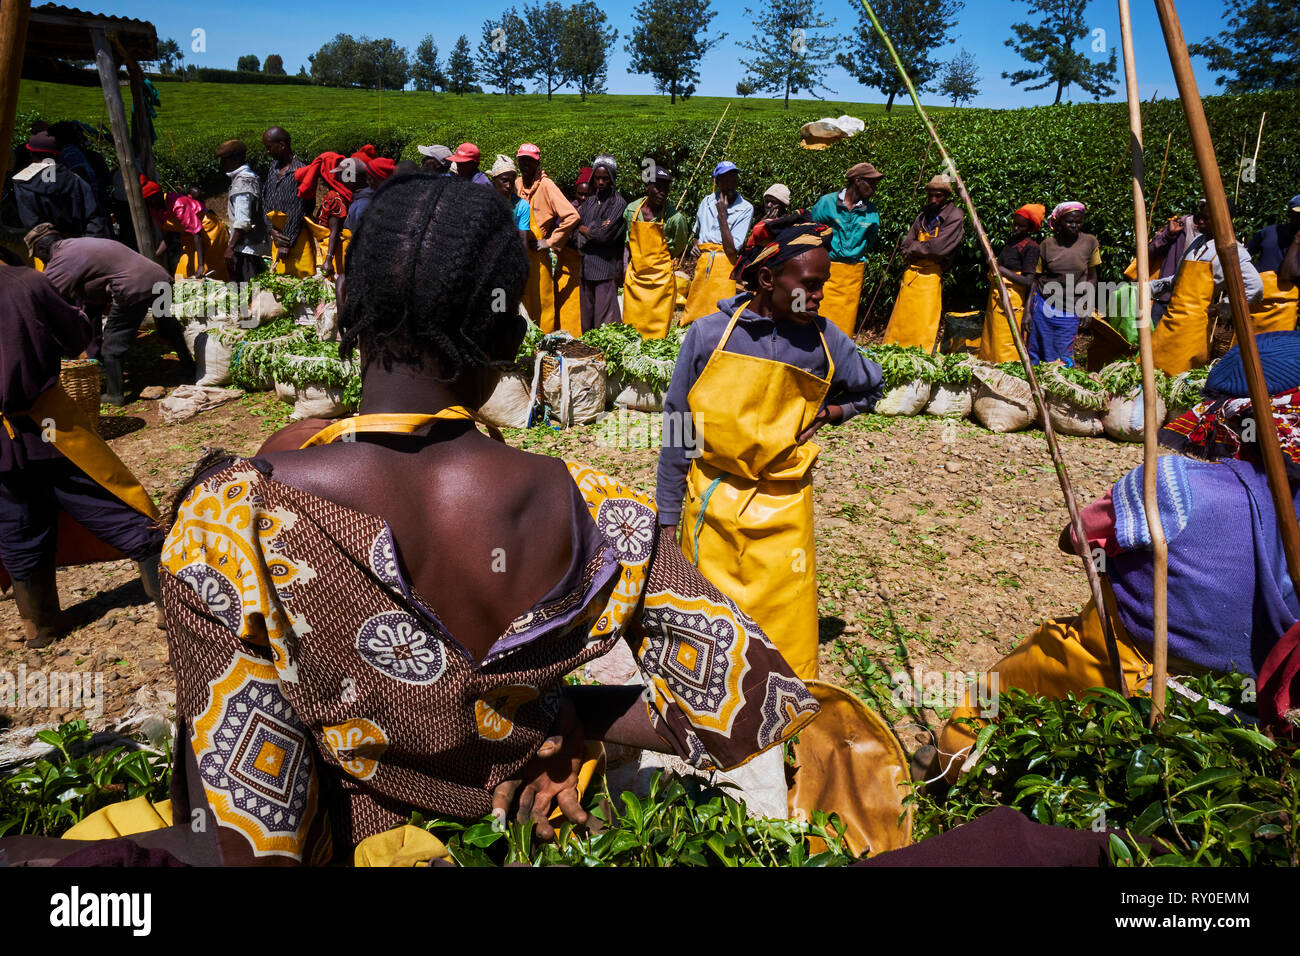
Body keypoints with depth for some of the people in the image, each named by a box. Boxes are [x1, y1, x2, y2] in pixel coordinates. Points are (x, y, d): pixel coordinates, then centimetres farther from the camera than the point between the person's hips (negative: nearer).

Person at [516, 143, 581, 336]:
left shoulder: (546, 185, -10)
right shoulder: (517, 184, 9)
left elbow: (572, 216, -18)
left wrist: (550, 242, -13)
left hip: (537, 254, -6)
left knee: (541, 303, 1)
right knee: (523, 300, 9)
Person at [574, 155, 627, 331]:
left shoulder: (619, 203, -3)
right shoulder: (589, 202, 15)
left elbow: (605, 235, -12)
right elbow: (573, 230, 8)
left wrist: (583, 229, 2)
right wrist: (593, 230, -11)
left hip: (606, 268, -6)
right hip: (586, 267, 6)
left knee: (605, 318, -8)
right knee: (586, 318, 9)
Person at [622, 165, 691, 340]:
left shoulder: (674, 217, -11)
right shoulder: (632, 209, 1)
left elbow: (678, 248, 3)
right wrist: (625, 267, 9)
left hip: (661, 278, -4)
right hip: (634, 276, 4)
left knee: (658, 329, -1)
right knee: (630, 326, 9)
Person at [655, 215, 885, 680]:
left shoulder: (824, 341, 0)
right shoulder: (709, 334, -5)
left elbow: (872, 387, 22)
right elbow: (677, 430, 2)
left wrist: (829, 411, 2)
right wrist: (667, 519, 3)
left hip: (783, 511, 1)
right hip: (711, 507, 0)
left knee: (786, 635, 3)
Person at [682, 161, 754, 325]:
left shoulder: (745, 209, -4)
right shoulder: (707, 201, 9)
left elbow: (731, 248, -13)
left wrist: (722, 214, -12)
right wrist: (695, 246, 8)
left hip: (724, 267, -4)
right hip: (702, 263, 4)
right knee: (691, 319, 5)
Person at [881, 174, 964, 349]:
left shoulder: (954, 216, -5)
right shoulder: (923, 214, 16)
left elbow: (940, 247, -17)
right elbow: (906, 246, 10)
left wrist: (914, 248, -5)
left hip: (930, 275, -6)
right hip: (911, 272, 6)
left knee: (925, 324, -7)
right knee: (899, 320, 8)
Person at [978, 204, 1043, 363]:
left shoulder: (1031, 246, -10)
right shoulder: (1010, 241, 16)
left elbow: (1028, 281, -17)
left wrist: (1003, 271, -20)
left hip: (1012, 301, -9)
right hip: (995, 296, 9)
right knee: (989, 343, 9)